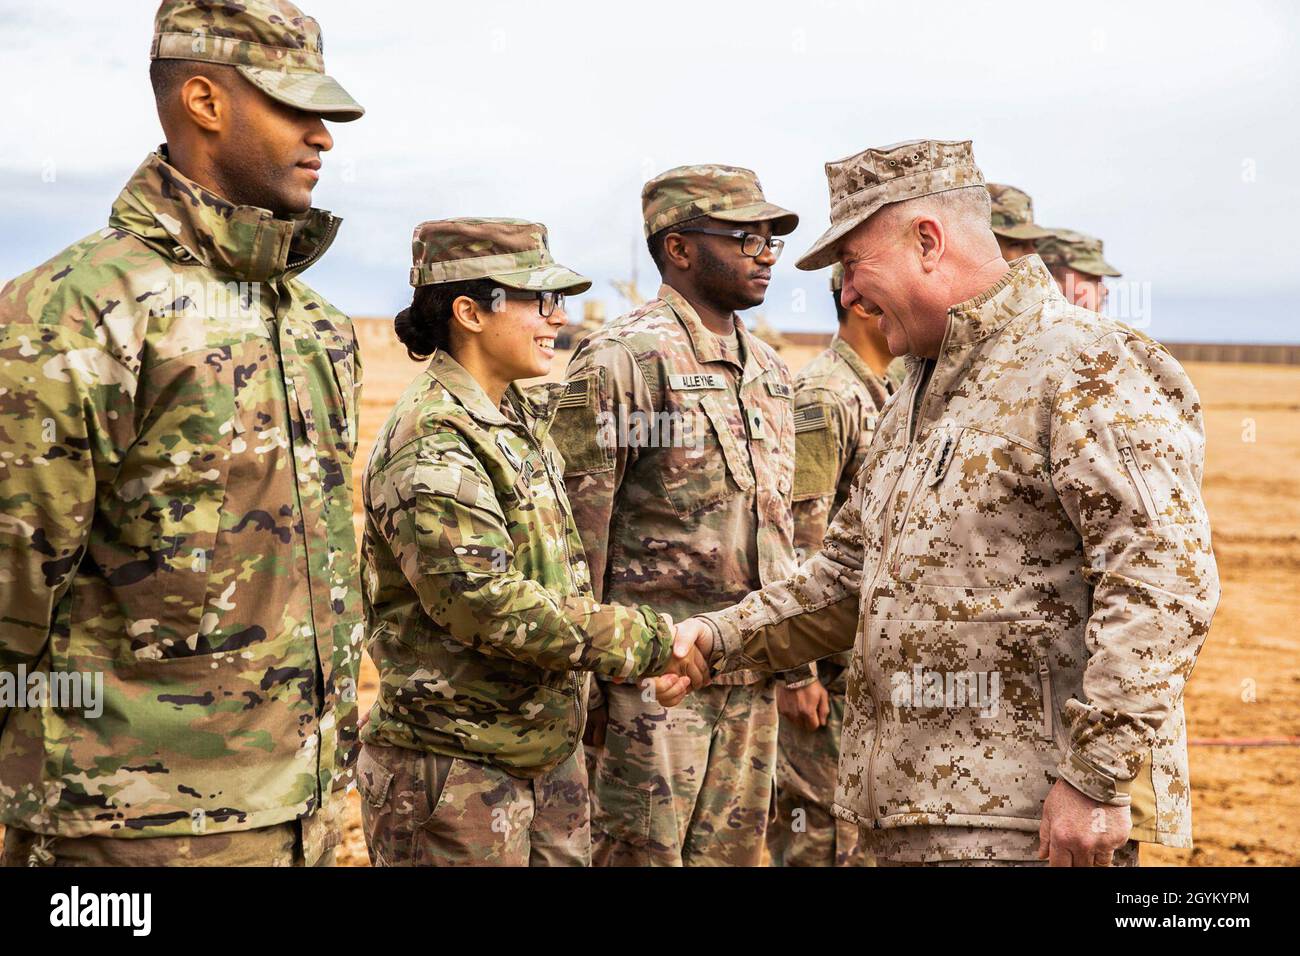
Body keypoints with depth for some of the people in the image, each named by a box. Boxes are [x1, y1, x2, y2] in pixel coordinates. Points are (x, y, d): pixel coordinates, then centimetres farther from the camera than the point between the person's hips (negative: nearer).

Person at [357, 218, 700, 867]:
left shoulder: (521, 420, 11)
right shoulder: (431, 445, -18)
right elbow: (486, 605, -25)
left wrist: (641, 663, 9)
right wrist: (650, 643, -20)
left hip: (549, 754, 9)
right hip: (456, 770, -9)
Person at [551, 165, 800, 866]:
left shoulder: (768, 369, 16)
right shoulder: (622, 359, -9)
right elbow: (579, 529, -11)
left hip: (752, 678, 8)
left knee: (733, 851, 12)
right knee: (642, 851, -1)